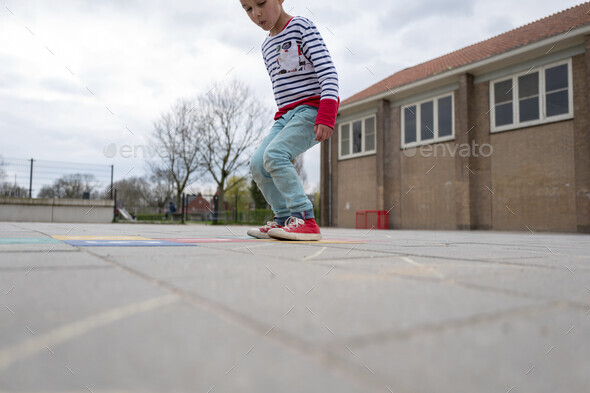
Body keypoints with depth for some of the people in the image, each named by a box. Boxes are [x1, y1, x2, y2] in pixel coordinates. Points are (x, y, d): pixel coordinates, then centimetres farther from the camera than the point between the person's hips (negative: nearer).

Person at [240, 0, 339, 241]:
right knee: (257, 164, -3)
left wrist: (326, 115, -25)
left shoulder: (302, 27, -3)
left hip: (311, 108, -8)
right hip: (286, 114, 8)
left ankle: (305, 219, -22)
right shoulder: (267, 46, 20)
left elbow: (327, 71, -14)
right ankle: (284, 218, 4)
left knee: (274, 155, -26)